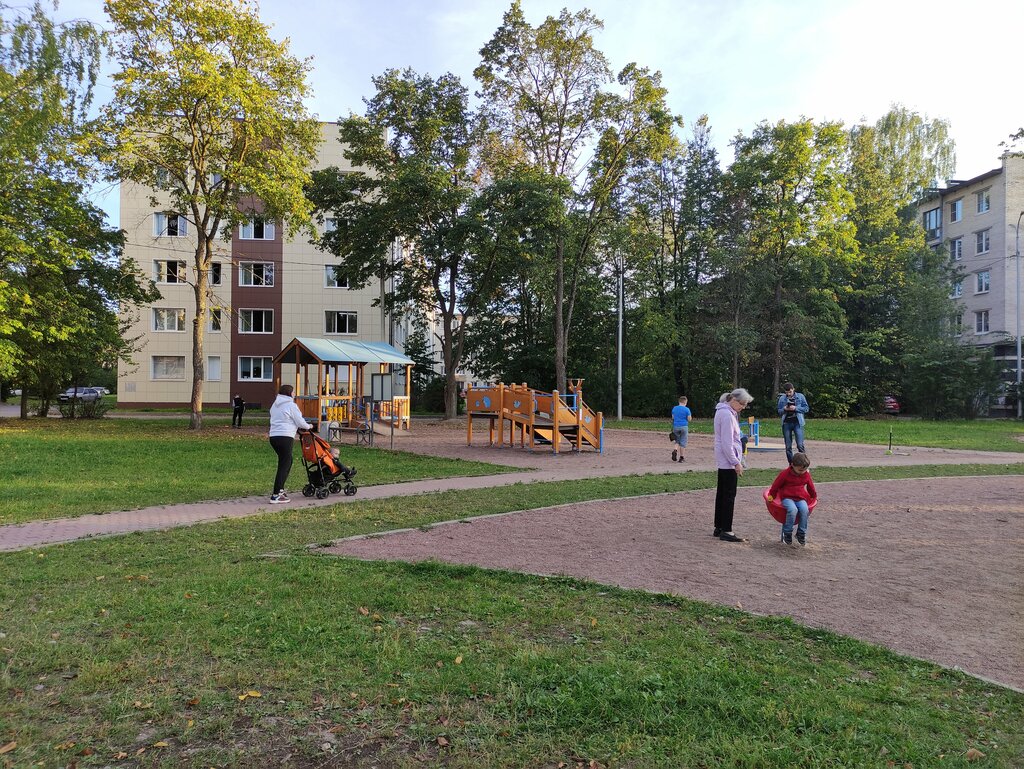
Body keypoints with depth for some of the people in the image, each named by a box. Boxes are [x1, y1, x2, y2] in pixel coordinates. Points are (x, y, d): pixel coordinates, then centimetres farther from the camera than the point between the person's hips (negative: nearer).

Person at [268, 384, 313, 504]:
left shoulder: (275, 405, 19)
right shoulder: (291, 405, -6)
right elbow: (300, 422, -6)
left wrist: (296, 427, 28)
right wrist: (308, 426, 15)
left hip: (273, 436, 8)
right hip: (285, 437, -8)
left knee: (287, 462, 22)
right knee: (284, 466, -5)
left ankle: (280, 489, 23)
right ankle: (275, 496, -7)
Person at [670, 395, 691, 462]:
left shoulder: (674, 408, 4)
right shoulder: (686, 409, -9)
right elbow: (689, 419, -6)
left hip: (676, 427, 3)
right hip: (684, 427, -3)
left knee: (677, 441, 16)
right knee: (683, 442, 5)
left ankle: (675, 450, -11)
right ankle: (681, 457, 8)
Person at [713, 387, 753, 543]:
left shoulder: (725, 412, 14)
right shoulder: (727, 415, -18)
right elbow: (727, 443, -21)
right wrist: (736, 463, -17)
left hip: (724, 461, 10)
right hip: (728, 461, -10)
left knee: (722, 494, 13)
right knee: (729, 495, -5)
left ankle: (719, 527, 20)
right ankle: (726, 531, 0)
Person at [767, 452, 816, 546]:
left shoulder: (806, 474, 6)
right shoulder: (785, 474, -7)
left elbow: (810, 486, 25)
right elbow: (776, 485, 3)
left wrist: (814, 496, 35)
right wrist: (771, 495, 9)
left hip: (801, 498, 4)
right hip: (787, 497, -4)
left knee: (805, 510, -29)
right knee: (793, 510, -34)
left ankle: (801, 533, -11)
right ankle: (787, 533, -16)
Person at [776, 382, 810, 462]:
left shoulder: (800, 396, 3)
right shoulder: (782, 398, 7)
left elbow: (806, 408, 2)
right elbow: (778, 411, 12)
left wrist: (796, 408, -13)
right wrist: (784, 409, -9)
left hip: (797, 423, -2)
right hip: (786, 423, 2)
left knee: (800, 445, -14)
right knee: (788, 447, 5)